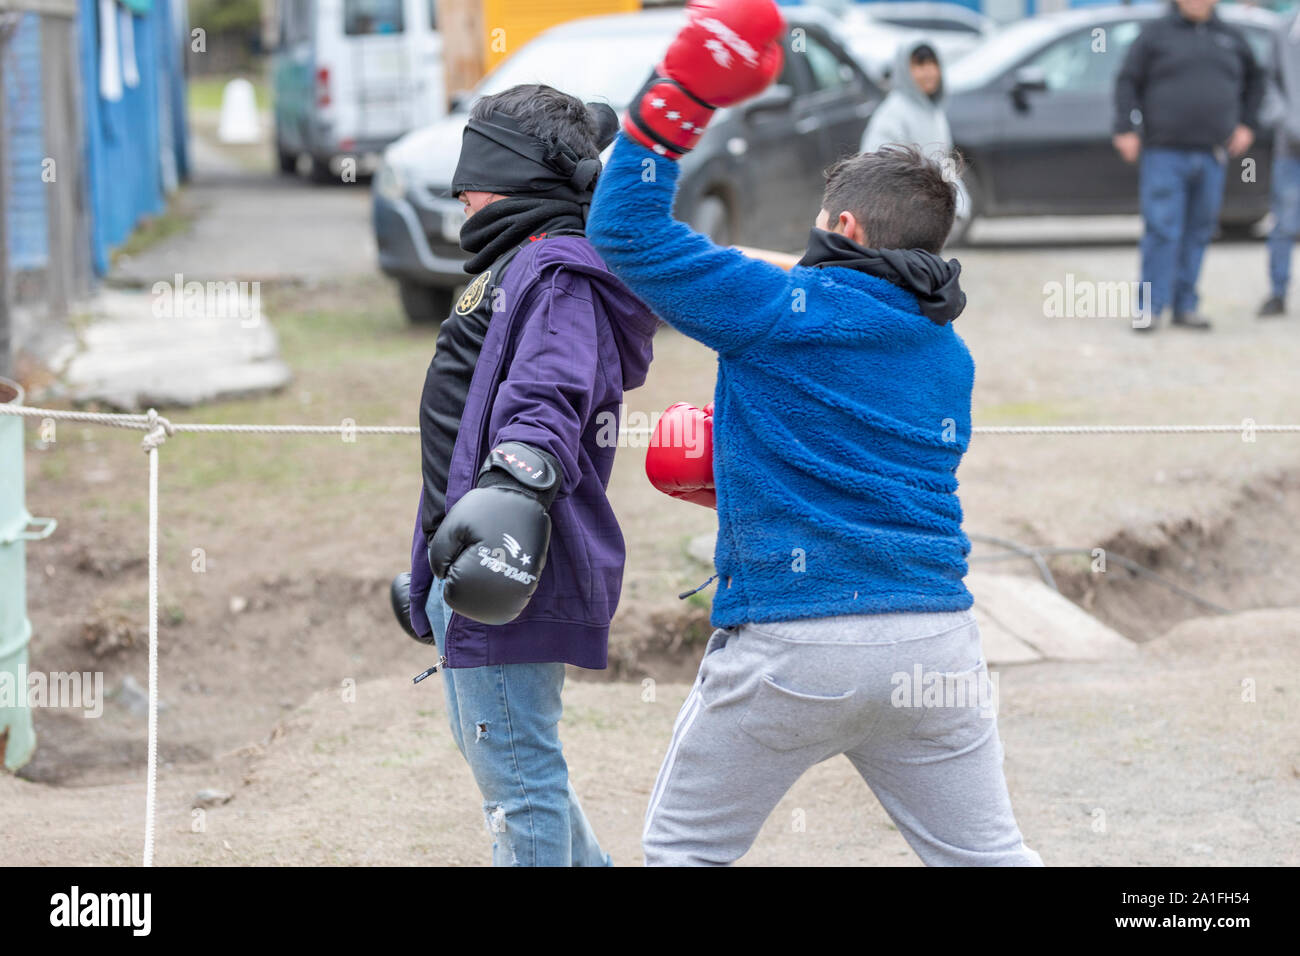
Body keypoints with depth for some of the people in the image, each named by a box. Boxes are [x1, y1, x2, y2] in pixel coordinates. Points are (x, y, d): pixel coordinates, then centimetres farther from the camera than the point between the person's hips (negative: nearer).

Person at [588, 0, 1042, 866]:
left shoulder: (783, 308, -6)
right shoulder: (949, 355, 14)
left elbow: (625, 232, -5)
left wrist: (678, 99, -3)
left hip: (792, 646, -5)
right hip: (936, 642, 6)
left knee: (684, 850, 11)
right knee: (989, 855, 12)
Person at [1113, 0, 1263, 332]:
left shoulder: (1231, 38, 12)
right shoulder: (1156, 34, 2)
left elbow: (1254, 82, 25)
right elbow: (1128, 82, 0)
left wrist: (1246, 125, 13)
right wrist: (1126, 129, -9)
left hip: (1211, 156, 4)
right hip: (1164, 154, -4)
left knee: (1198, 233, 5)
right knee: (1162, 231, -10)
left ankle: (1185, 307, 12)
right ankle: (1150, 307, -7)